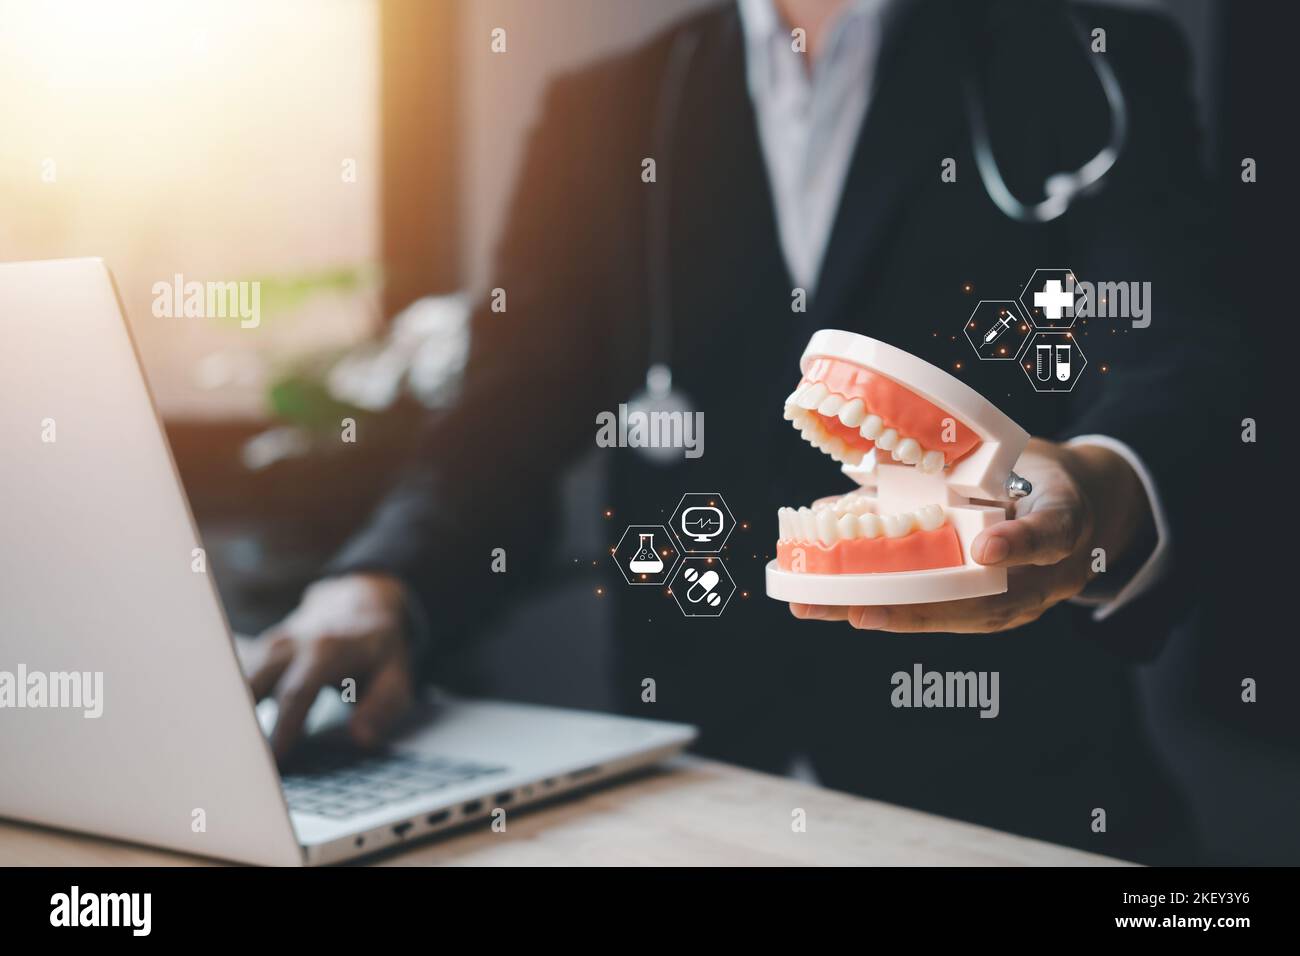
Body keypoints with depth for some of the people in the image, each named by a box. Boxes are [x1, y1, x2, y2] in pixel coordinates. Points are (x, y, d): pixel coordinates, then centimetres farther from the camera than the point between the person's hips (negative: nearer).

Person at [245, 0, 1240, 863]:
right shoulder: (609, 109, 14)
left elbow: (1171, 364, -12)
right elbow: (514, 412, 6)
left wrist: (1106, 499, -36)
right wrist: (377, 585, -15)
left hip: (1007, 769, -3)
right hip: (692, 764, 3)